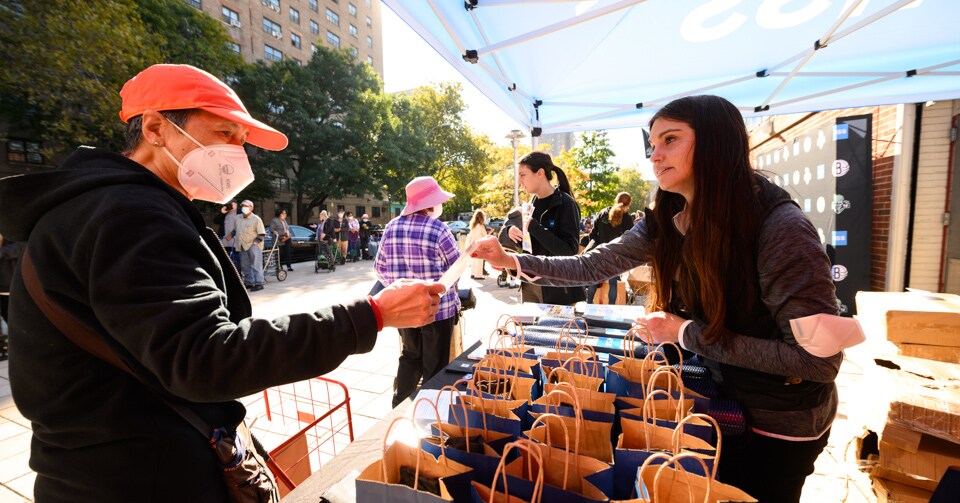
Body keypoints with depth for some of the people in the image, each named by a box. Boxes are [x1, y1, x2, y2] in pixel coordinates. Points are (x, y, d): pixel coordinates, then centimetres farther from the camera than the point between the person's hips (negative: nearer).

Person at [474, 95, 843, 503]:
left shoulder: (780, 226, -28)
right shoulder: (665, 223, -10)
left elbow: (821, 359, -26)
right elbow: (592, 266, -8)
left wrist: (688, 333, -26)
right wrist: (510, 260, -16)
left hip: (780, 426, -5)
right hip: (719, 402, 5)